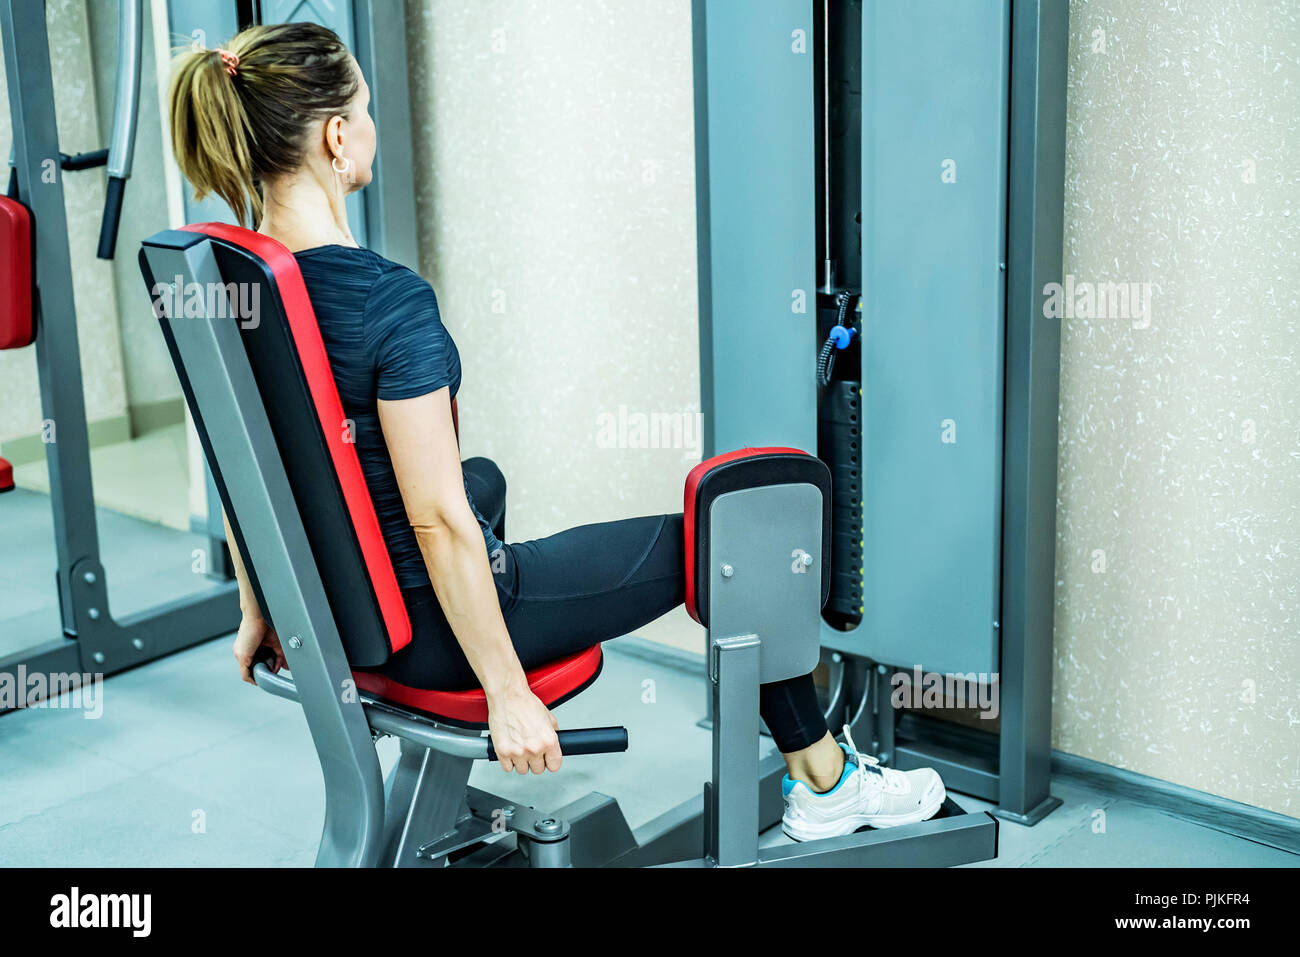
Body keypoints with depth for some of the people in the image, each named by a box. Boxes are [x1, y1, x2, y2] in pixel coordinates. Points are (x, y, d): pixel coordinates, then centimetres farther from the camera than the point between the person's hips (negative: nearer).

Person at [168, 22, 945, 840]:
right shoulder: (391, 302, -29)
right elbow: (439, 524, -27)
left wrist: (259, 613, 20)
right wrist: (508, 694, -18)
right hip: (423, 628, -8)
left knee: (483, 476, 40)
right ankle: (826, 783, 26)